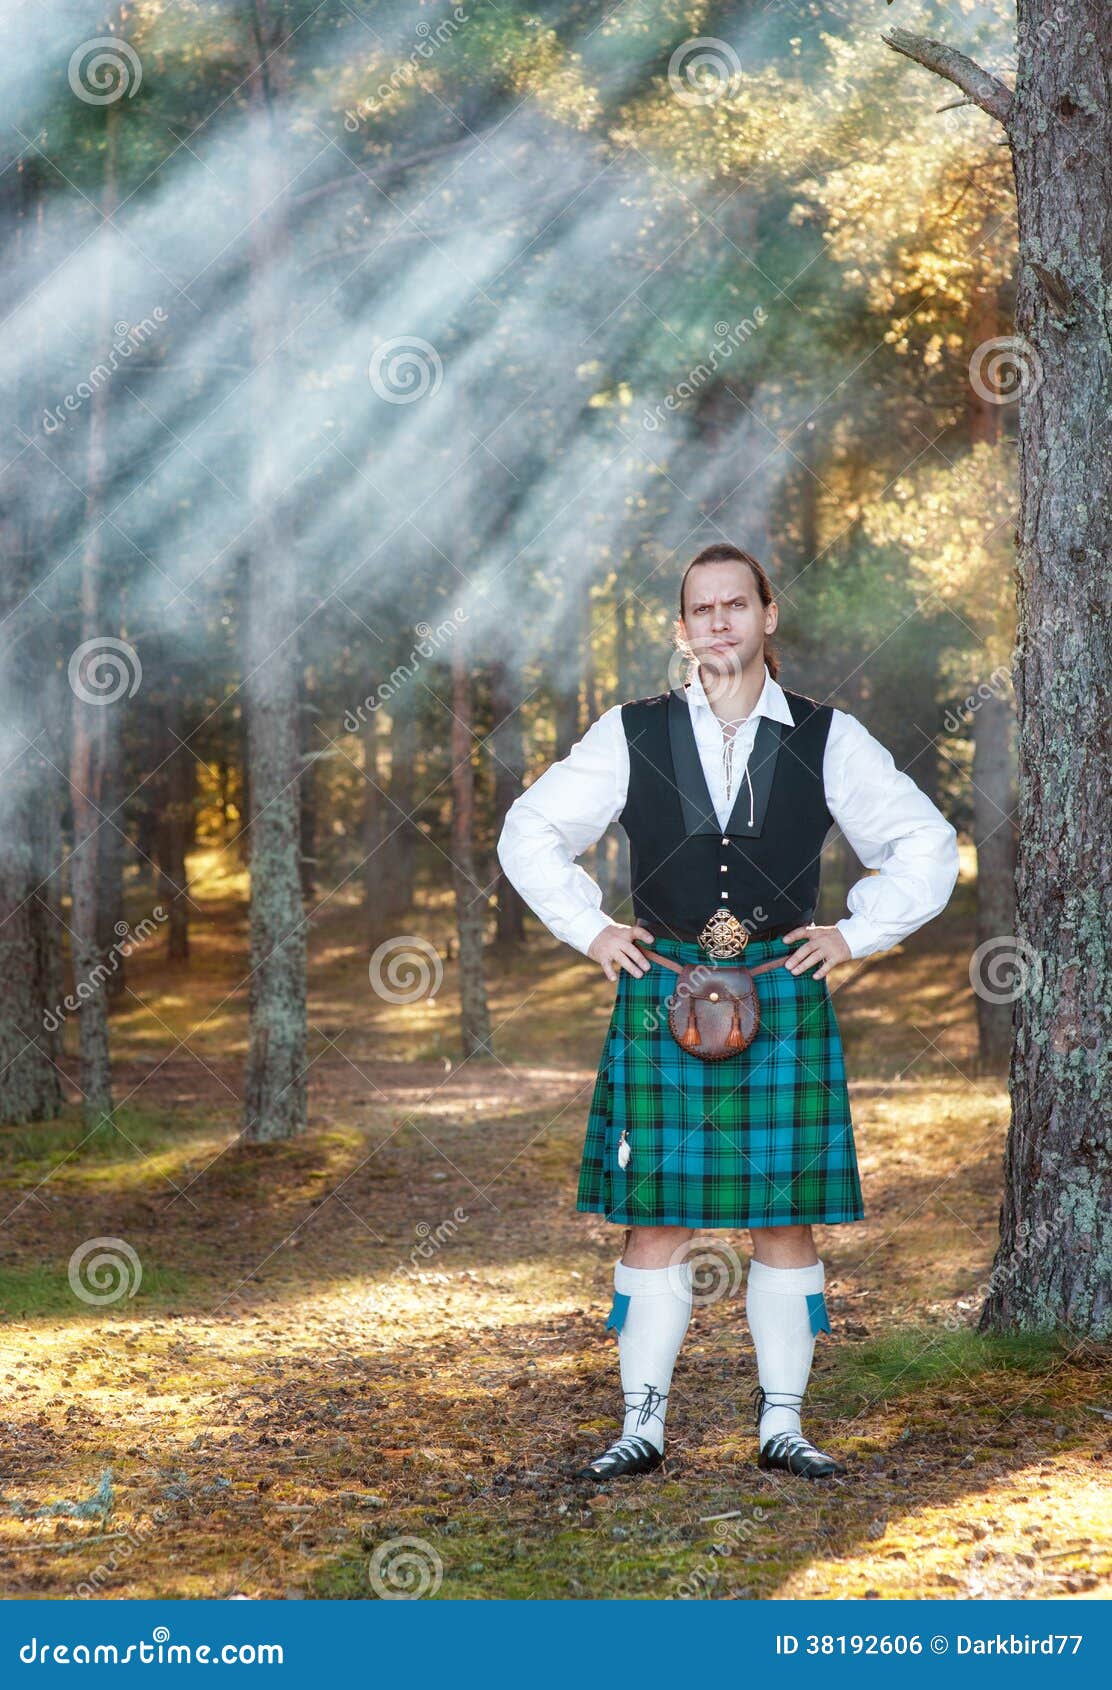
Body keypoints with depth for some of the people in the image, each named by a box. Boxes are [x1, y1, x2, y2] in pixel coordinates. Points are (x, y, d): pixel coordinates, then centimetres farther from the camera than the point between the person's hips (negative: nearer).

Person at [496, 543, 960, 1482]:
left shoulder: (829, 742, 5)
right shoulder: (630, 737, 5)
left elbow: (927, 848, 11)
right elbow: (530, 834, 14)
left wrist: (855, 937, 3)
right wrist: (591, 930, 5)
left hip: (784, 1002, 0)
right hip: (661, 1005, 0)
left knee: (785, 1219, 2)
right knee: (654, 1218, -1)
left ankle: (782, 1424, 11)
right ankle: (643, 1426, 7)